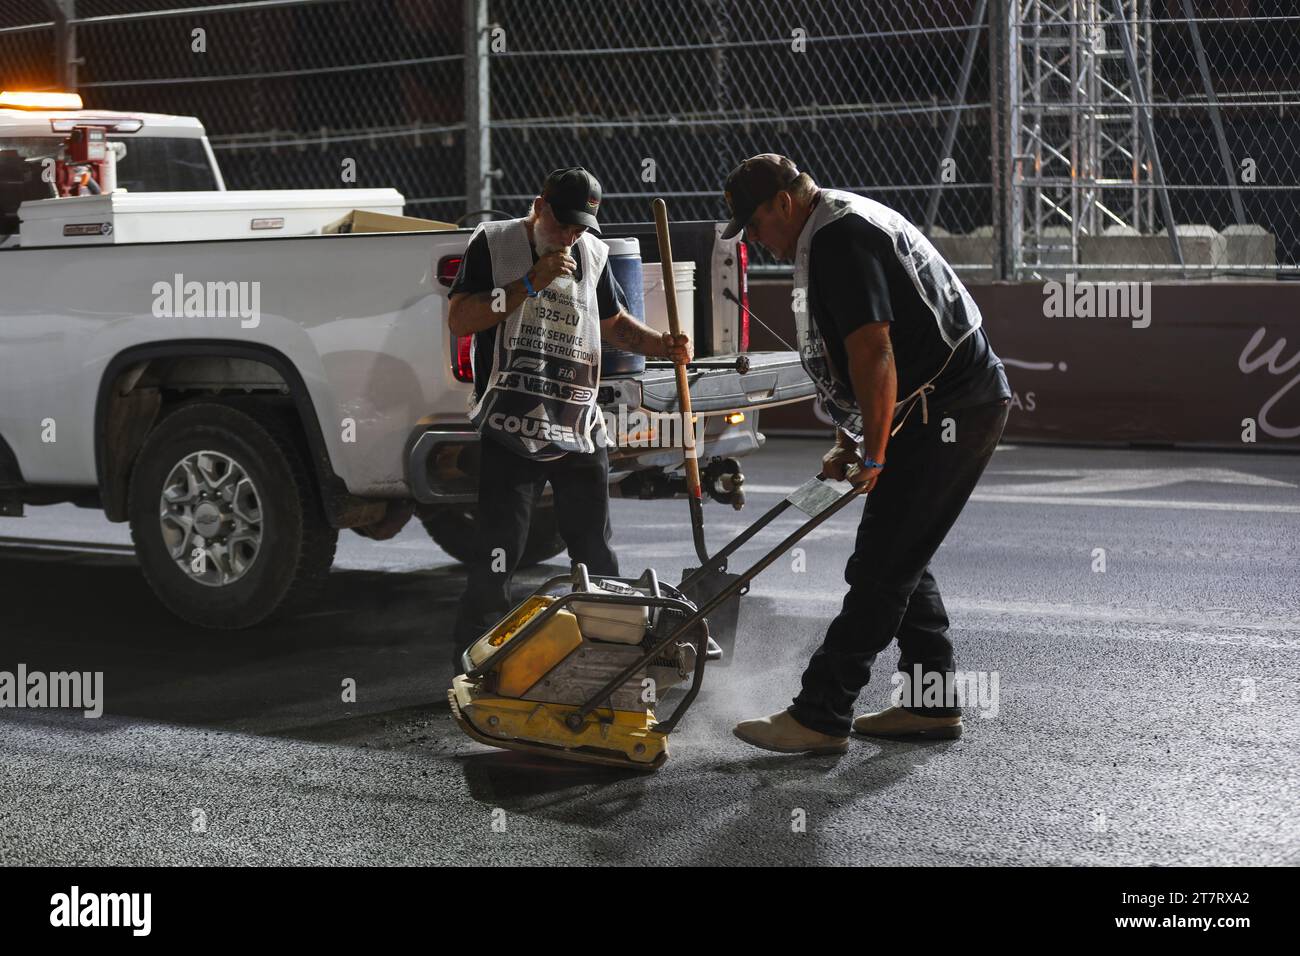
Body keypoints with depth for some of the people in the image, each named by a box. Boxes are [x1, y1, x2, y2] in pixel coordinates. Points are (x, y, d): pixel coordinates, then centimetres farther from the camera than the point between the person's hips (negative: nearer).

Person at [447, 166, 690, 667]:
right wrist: (531, 282, -16)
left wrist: (662, 345, 7)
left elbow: (615, 323, 26)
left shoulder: (593, 254, 14)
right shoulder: (493, 243, 0)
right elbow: (459, 319, -9)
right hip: (510, 431, -4)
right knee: (497, 554, -9)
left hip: (580, 430, 5)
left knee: (596, 553, 10)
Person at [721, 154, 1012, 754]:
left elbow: (873, 354, -23)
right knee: (900, 559, 16)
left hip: (950, 410, -11)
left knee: (881, 566, -9)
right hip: (956, 408, 11)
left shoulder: (839, 237, -16)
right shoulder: (838, 231, 19)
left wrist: (874, 455, -17)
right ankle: (931, 703, 22)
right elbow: (857, 357, 23)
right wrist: (846, 444, 20)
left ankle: (819, 716, -8)